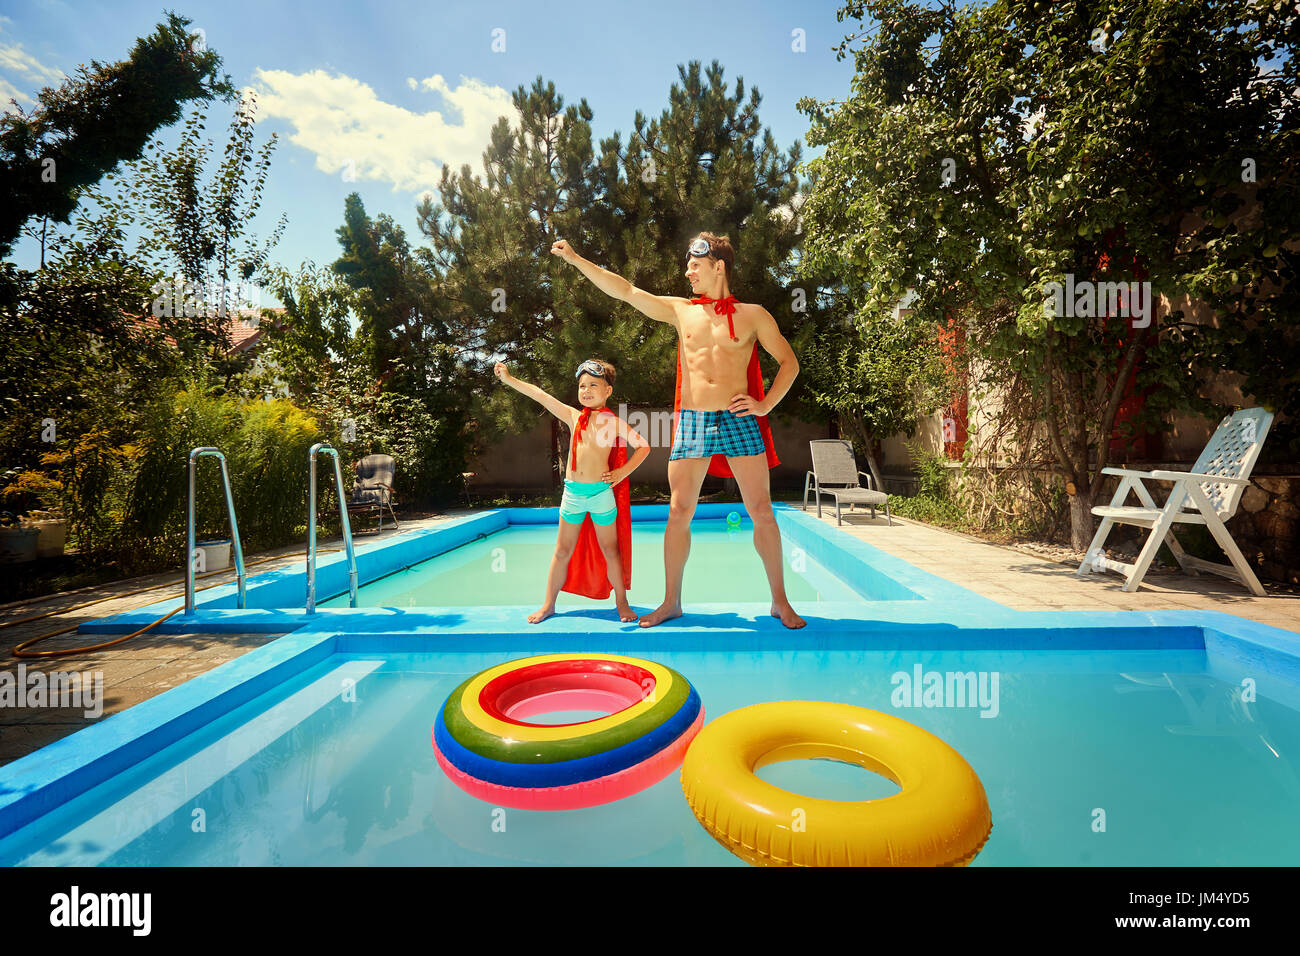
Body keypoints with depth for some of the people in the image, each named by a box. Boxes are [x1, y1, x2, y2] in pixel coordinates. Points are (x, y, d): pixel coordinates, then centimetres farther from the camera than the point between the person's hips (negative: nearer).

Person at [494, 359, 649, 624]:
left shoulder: (613, 422, 0)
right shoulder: (573, 417, 7)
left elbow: (643, 446, 3)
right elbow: (540, 396, 9)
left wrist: (623, 472, -3)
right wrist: (509, 379, 10)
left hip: (601, 492, -2)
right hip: (572, 492, 3)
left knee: (610, 550, 7)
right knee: (563, 551, 10)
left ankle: (622, 603, 21)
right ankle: (548, 604, 21)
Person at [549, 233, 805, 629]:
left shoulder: (753, 315, 7)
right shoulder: (681, 310, 13)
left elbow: (789, 362, 12)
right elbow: (625, 290, 12)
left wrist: (766, 404, -2)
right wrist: (575, 259, 11)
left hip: (738, 419, -2)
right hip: (691, 421, 2)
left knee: (762, 512, -1)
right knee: (679, 512, 1)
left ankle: (780, 601, 13)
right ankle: (671, 601, 14)